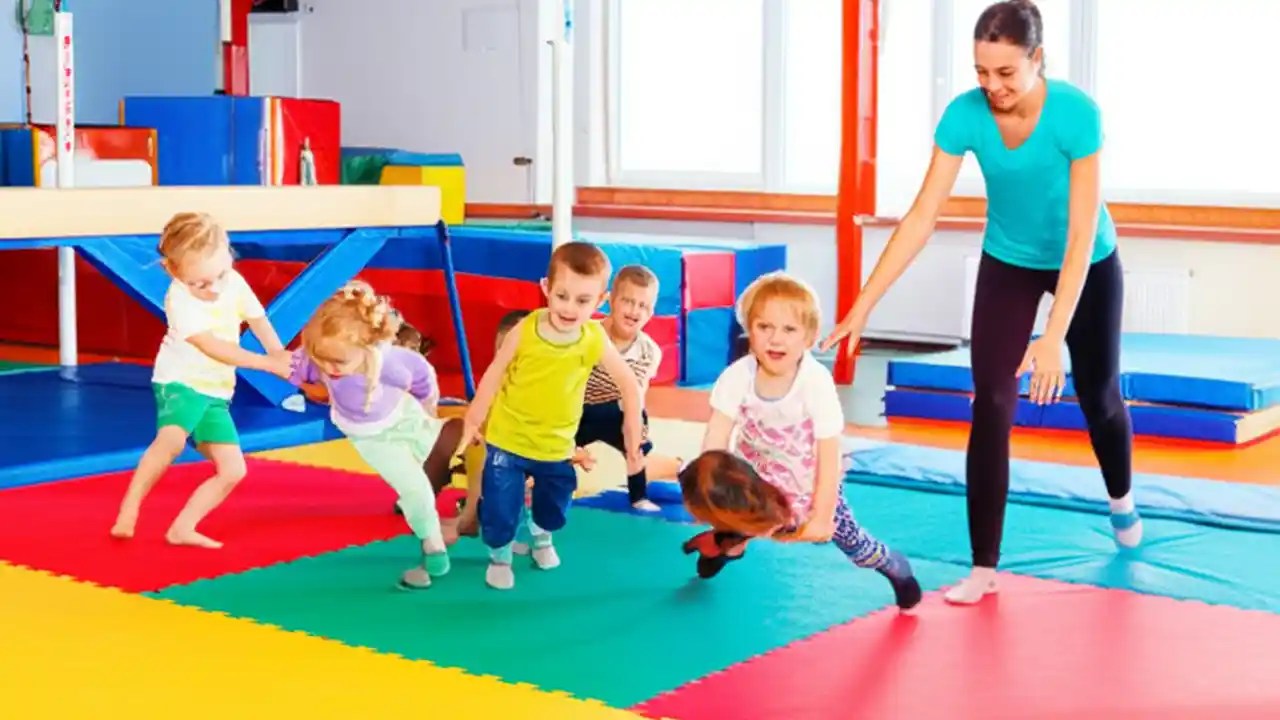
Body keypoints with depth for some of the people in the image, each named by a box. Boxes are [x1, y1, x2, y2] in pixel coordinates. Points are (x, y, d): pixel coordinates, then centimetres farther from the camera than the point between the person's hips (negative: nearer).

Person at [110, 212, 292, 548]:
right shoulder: (179, 300, -20)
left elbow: (259, 321, 7)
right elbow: (214, 348, -24)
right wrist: (269, 364, -26)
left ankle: (182, 528, 3)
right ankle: (127, 513, -25)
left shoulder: (235, 283, -3)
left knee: (233, 470, -3)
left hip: (216, 394, 6)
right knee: (171, 439, -36)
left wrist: (281, 355, -14)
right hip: (180, 383, -6)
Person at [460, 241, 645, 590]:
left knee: (554, 508, 23)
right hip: (507, 440, -2)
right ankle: (499, 555, 31)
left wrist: (633, 439, -4)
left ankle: (541, 536, 57)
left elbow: (630, 386, -7)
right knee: (499, 509, 0)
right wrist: (472, 422, 1)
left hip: (557, 447, 2)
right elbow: (494, 375, -8)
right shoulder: (524, 331, -22)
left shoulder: (595, 341, -19)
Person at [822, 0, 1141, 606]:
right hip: (1008, 264, 2)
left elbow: (1081, 232, -34)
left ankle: (1121, 500, 47)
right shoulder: (965, 114, -25)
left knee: (1098, 396, 15)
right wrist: (862, 307, -29)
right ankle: (984, 567, -5)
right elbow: (921, 217, -24)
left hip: (1087, 265, -1)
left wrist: (1054, 337, -40)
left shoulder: (1076, 112, -32)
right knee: (991, 405, -10)